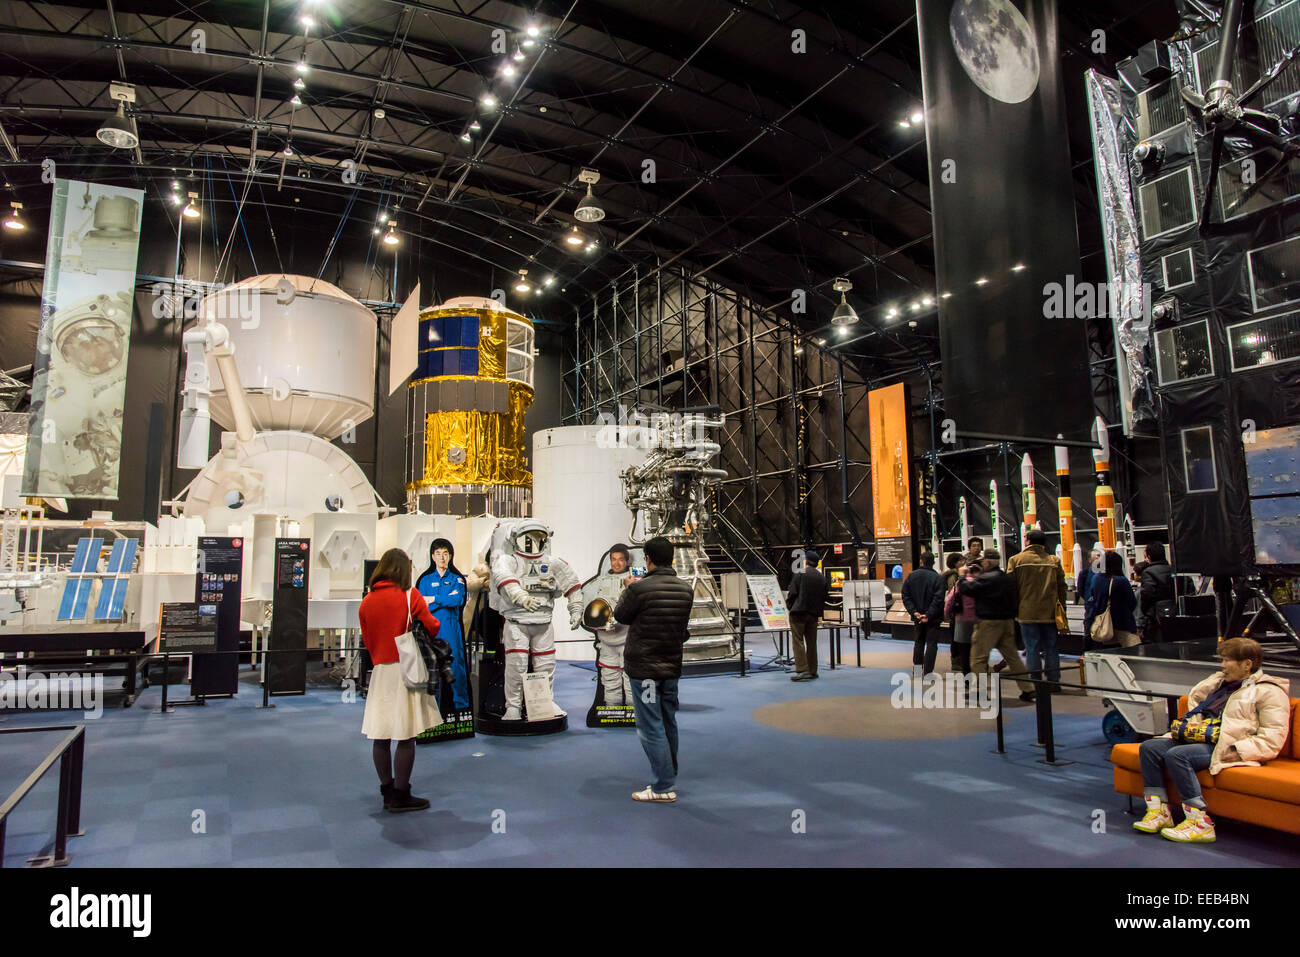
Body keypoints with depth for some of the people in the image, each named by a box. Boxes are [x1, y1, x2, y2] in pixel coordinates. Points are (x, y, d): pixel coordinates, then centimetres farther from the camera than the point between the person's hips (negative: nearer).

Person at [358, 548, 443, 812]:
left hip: (379, 671, 5)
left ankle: (388, 791, 21)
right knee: (406, 737, 1)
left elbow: (366, 639, 11)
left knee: (380, 736, 10)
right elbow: (432, 627, -8)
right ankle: (401, 796, 6)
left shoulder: (366, 601, 7)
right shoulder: (410, 596, -6)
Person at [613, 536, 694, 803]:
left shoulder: (640, 589, -18)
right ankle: (669, 778, 28)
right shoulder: (686, 590, 1)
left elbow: (620, 615, -3)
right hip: (672, 666, 6)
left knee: (651, 727, 0)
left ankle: (664, 787, 3)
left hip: (644, 669, -6)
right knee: (669, 724, 16)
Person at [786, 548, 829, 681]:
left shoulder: (800, 575, -7)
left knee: (798, 641, -4)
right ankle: (812, 671, 16)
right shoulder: (822, 578, 11)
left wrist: (789, 607, 6)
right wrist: (819, 614, 22)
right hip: (814, 614, 6)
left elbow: (792, 593, -8)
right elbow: (824, 597, 15)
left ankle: (802, 670, -12)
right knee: (811, 642, 12)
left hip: (799, 612, -6)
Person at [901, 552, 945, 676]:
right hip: (932, 618, -4)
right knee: (931, 643, 2)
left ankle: (916, 668, 25)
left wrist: (914, 612, -7)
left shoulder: (911, 576, 0)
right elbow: (938, 599, -19)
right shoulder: (937, 578, -13)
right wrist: (929, 614, -17)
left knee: (919, 641, 20)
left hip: (917, 616, 4)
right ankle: (927, 673, -2)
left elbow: (906, 597, -4)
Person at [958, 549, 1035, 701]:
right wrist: (978, 576, 19)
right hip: (1007, 621, 7)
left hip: (989, 623, -7)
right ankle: (1027, 689, 16)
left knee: (978, 659, 2)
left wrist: (964, 577, 5)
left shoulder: (986, 579, -16)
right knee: (1012, 657, 15)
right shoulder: (1008, 578, 7)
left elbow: (965, 588, -14)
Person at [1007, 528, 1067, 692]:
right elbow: (1061, 588, 6)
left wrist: (1013, 610, 6)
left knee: (1032, 649, 3)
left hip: (1027, 613, -2)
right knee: (1051, 648, 11)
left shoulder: (1016, 560, -3)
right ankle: (1053, 681, 16)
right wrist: (1061, 608, 13)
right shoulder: (1054, 561, 4)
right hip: (1050, 613, 2)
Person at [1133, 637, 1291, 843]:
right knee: (1149, 747, -11)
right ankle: (1158, 812, -14)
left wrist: (1233, 751, -21)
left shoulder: (1269, 692, -2)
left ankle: (1200, 823, -26)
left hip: (1227, 748, -8)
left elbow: (1271, 742, -11)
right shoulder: (1221, 683, 23)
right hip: (1200, 739, 8)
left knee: (1176, 755, -30)